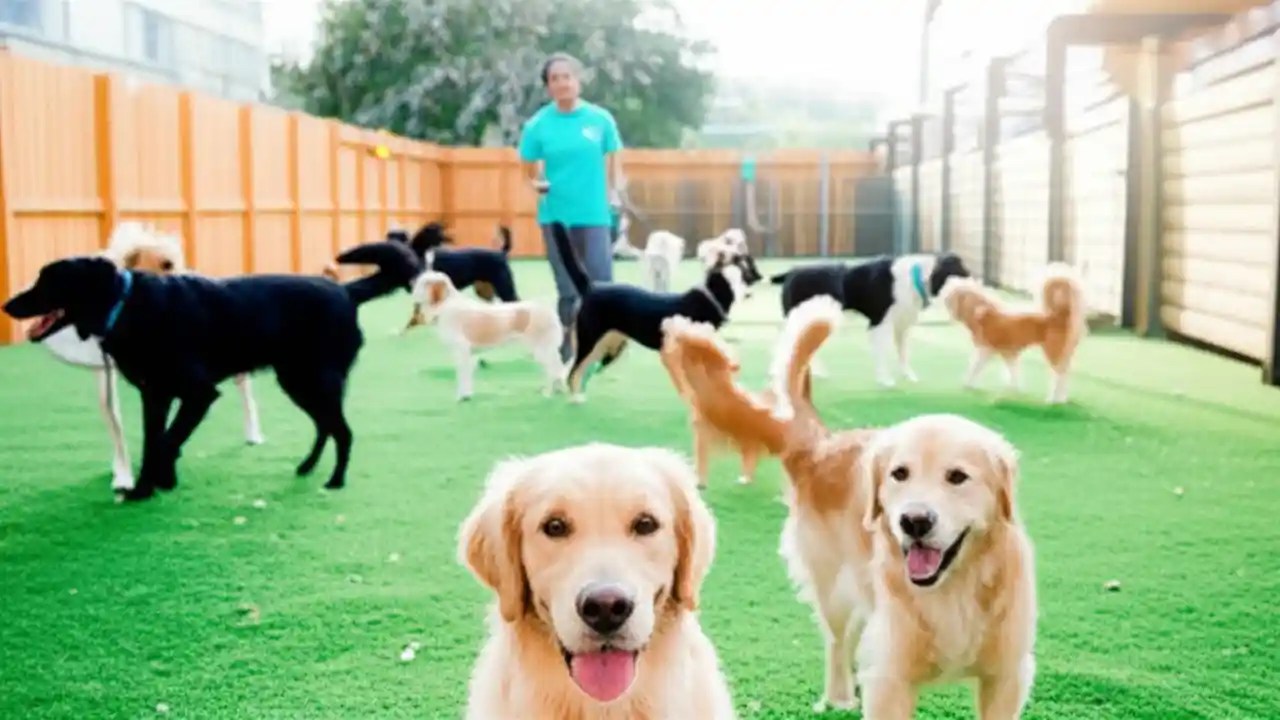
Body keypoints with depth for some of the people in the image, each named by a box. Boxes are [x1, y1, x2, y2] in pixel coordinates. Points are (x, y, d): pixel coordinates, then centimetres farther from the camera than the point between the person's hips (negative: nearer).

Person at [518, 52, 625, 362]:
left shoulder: (601, 119, 1)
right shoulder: (537, 125, 0)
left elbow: (614, 162, 9)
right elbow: (529, 171, 7)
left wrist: (615, 197, -1)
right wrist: (536, 184, -14)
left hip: (594, 215, 0)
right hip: (556, 217, 0)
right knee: (567, 290, 6)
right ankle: (564, 352, 17)